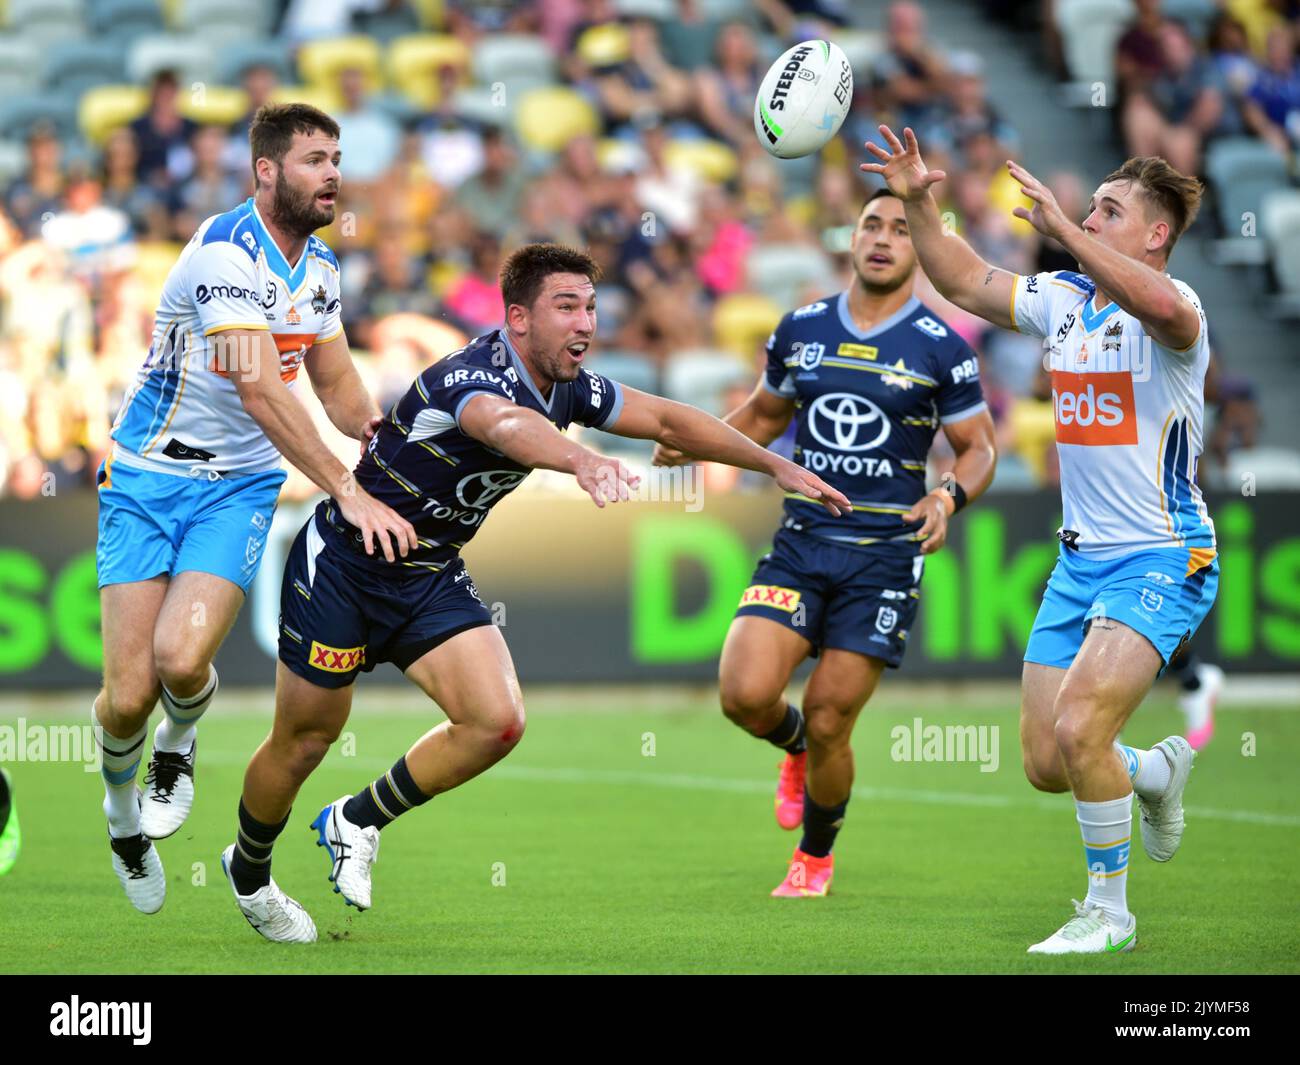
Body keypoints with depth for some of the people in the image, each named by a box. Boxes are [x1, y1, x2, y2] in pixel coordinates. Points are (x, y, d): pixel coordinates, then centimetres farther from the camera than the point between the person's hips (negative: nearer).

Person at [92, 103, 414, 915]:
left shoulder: (320, 265, 5)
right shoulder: (227, 251, -20)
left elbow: (338, 386, 19)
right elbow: (260, 390, -28)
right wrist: (348, 492, -31)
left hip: (240, 484, 4)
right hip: (149, 475, -4)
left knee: (182, 658, -22)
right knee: (129, 694, -8)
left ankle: (178, 749, 11)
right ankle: (122, 808, 23)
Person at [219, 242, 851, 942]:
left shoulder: (568, 388, -5)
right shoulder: (474, 375, -30)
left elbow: (667, 420, 9)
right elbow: (507, 424, -54)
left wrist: (777, 465, 8)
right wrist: (581, 461, -75)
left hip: (431, 578, 7)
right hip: (343, 563, -7)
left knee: (496, 722, -13)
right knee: (304, 740, 5)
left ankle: (356, 822, 8)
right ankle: (248, 872, 34)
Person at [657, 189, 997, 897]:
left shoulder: (942, 350, -2)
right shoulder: (801, 330, 7)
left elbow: (979, 448, 4)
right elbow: (764, 414, 22)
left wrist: (948, 497, -16)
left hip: (885, 556, -3)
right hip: (801, 542, 3)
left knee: (827, 723, -4)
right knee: (745, 694, -16)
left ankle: (815, 856, 24)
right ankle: (796, 747, 21)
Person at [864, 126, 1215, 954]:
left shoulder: (1169, 306, -15)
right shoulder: (1064, 299, 7)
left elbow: (1166, 310, -40)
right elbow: (968, 283, 13)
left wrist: (1063, 228, -43)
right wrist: (919, 204, -2)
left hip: (1161, 560, -8)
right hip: (1082, 559, 8)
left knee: (1078, 729, -23)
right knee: (1045, 764, 5)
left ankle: (1109, 912, -4)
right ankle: (1159, 773, 37)